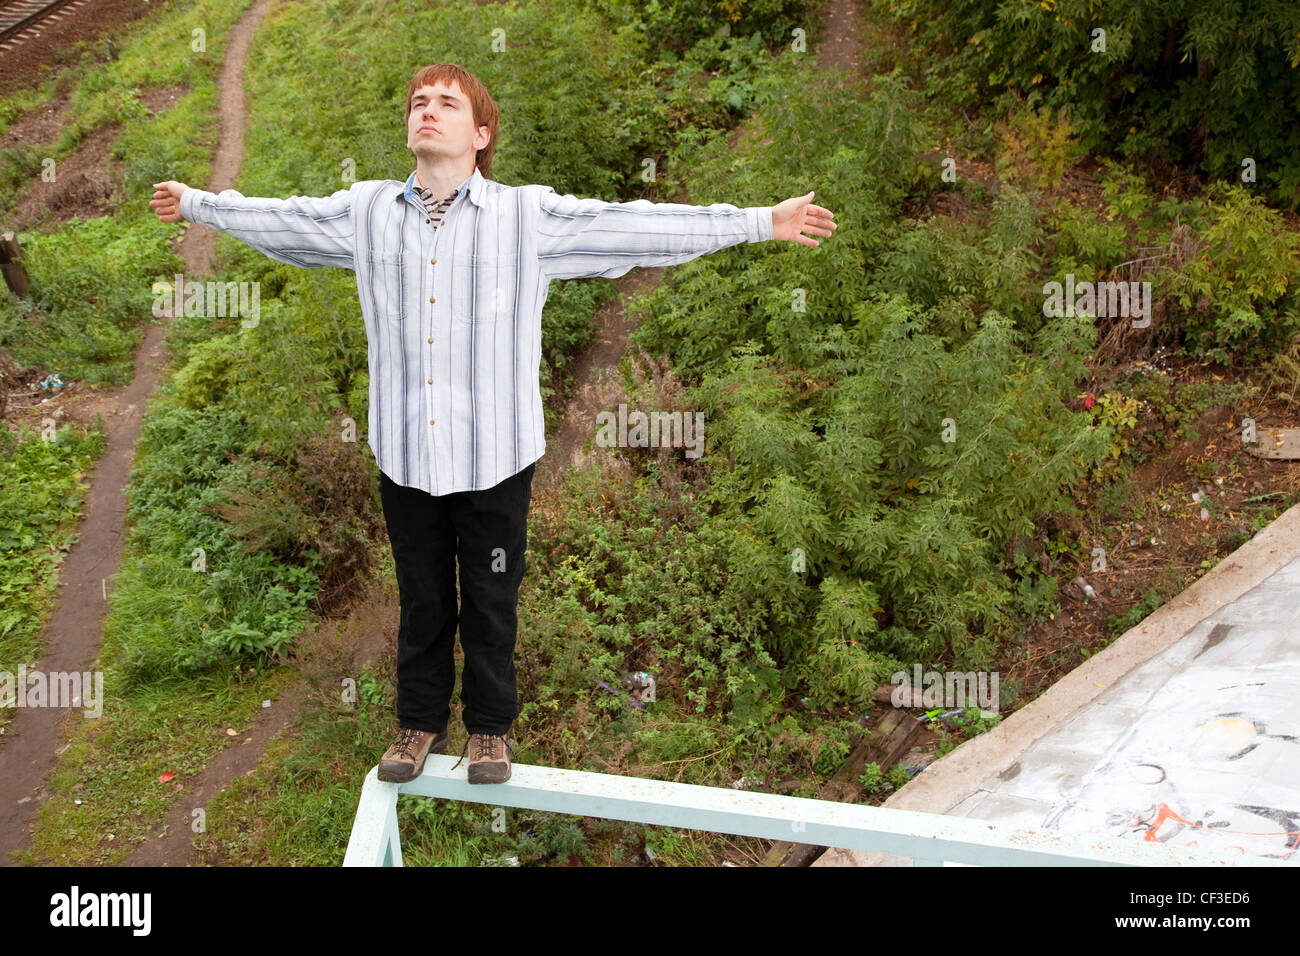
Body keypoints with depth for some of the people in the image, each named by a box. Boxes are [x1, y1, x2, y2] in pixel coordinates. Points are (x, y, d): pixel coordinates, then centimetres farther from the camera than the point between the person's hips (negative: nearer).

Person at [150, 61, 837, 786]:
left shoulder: (531, 215, -4)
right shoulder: (367, 211, 5)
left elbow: (642, 227, -4)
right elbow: (278, 220, 21)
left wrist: (763, 222, -6)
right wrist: (196, 203, 33)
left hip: (494, 454, -2)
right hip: (406, 453, 2)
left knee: (491, 603, 12)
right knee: (422, 601, 16)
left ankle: (491, 727, 33)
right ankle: (422, 722, 36)